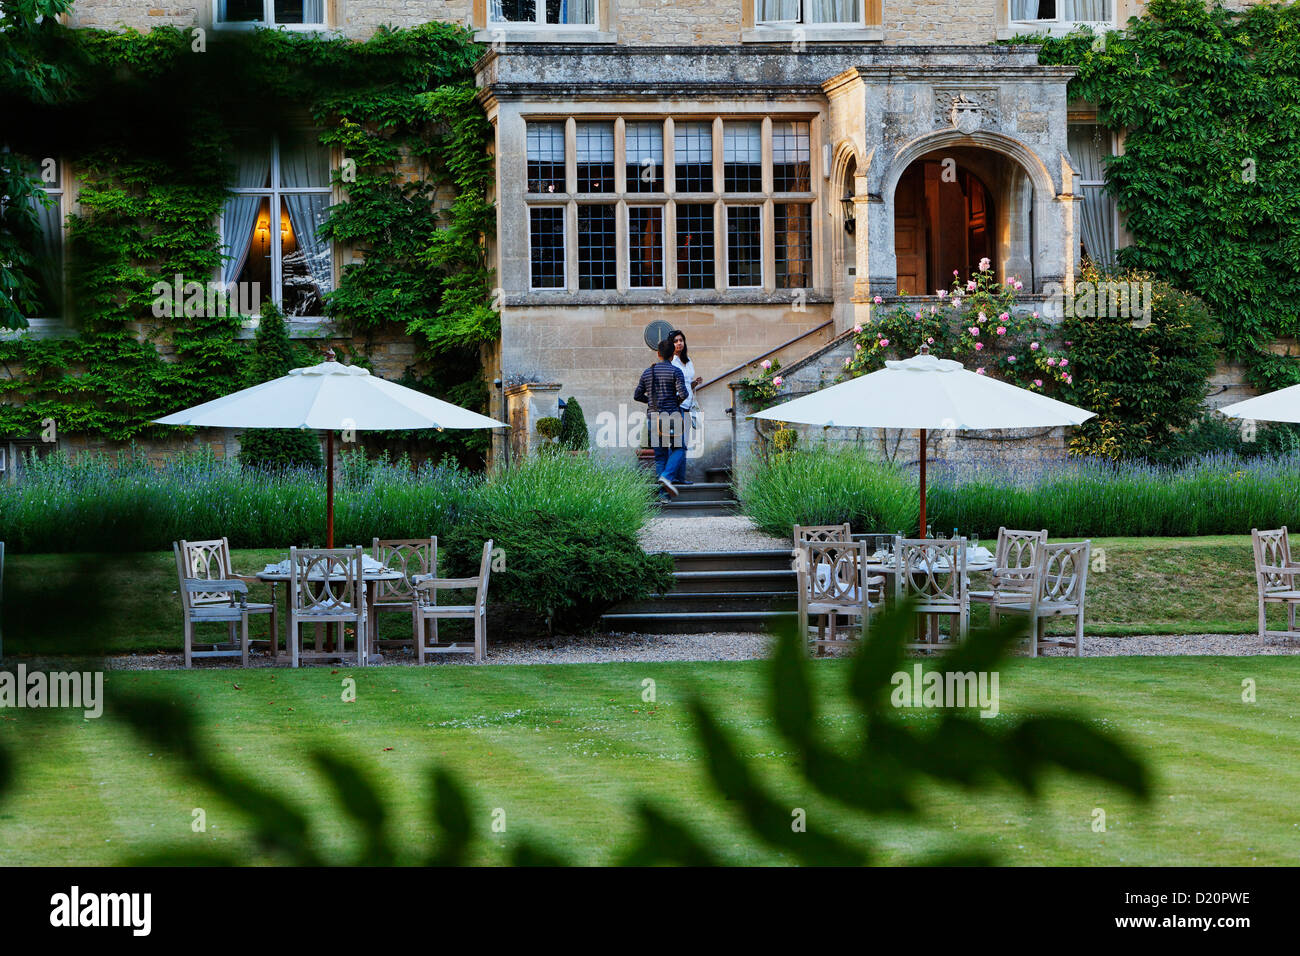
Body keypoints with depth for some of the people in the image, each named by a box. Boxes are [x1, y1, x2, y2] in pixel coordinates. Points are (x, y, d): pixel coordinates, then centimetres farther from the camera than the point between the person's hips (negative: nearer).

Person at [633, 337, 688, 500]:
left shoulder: (647, 373, 9)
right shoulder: (675, 371, -6)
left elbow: (637, 396, 11)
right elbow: (683, 393, -15)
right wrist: (678, 400, 6)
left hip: (652, 418, 5)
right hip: (670, 416, -5)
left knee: (660, 455, 8)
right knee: (679, 449, 8)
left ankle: (663, 493, 2)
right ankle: (666, 476, -16)